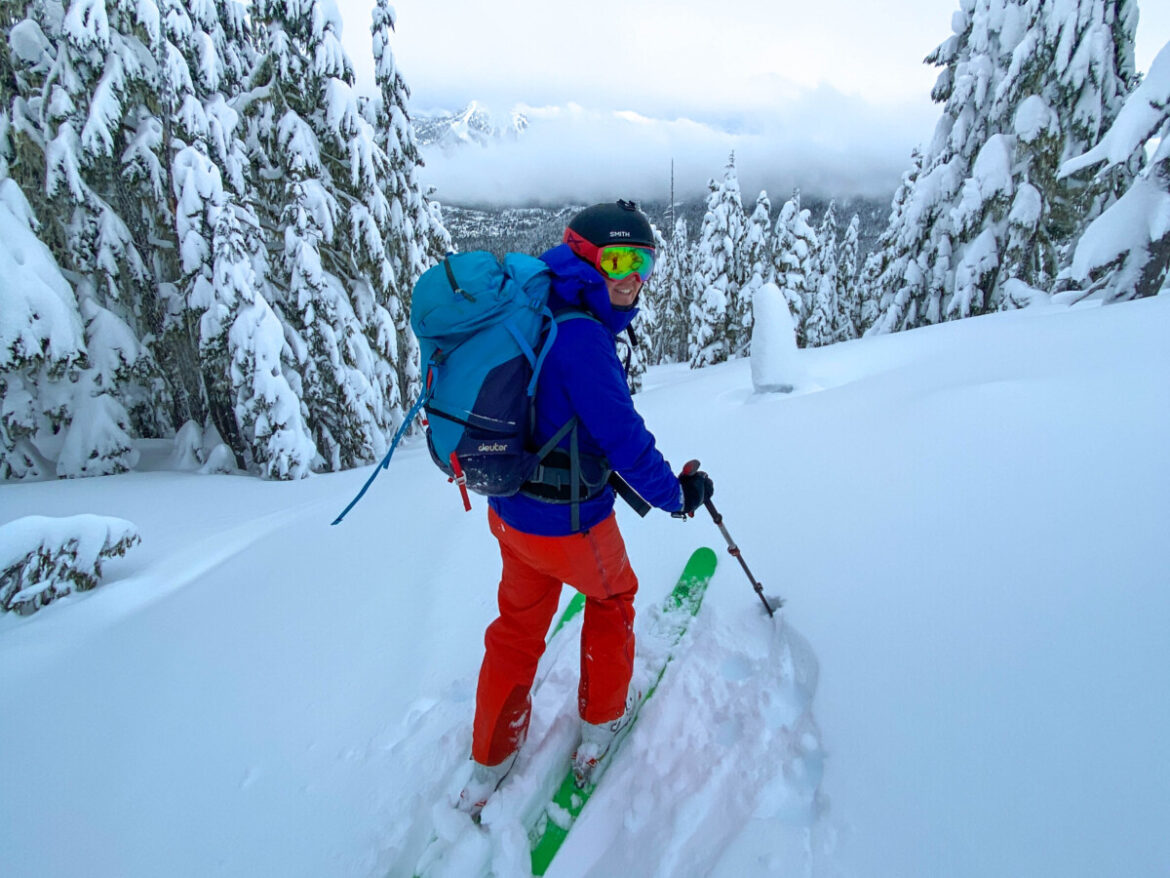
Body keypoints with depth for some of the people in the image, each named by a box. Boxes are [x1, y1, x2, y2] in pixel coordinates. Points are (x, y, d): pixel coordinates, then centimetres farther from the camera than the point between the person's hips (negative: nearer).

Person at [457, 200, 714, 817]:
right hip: (570, 526, -8)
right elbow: (621, 433, -24)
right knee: (611, 599, 23)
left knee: (518, 625, 25)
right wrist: (675, 494, -8)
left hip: (508, 510, 8)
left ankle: (489, 764, 42)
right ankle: (600, 726, 43)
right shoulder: (580, 335, -27)